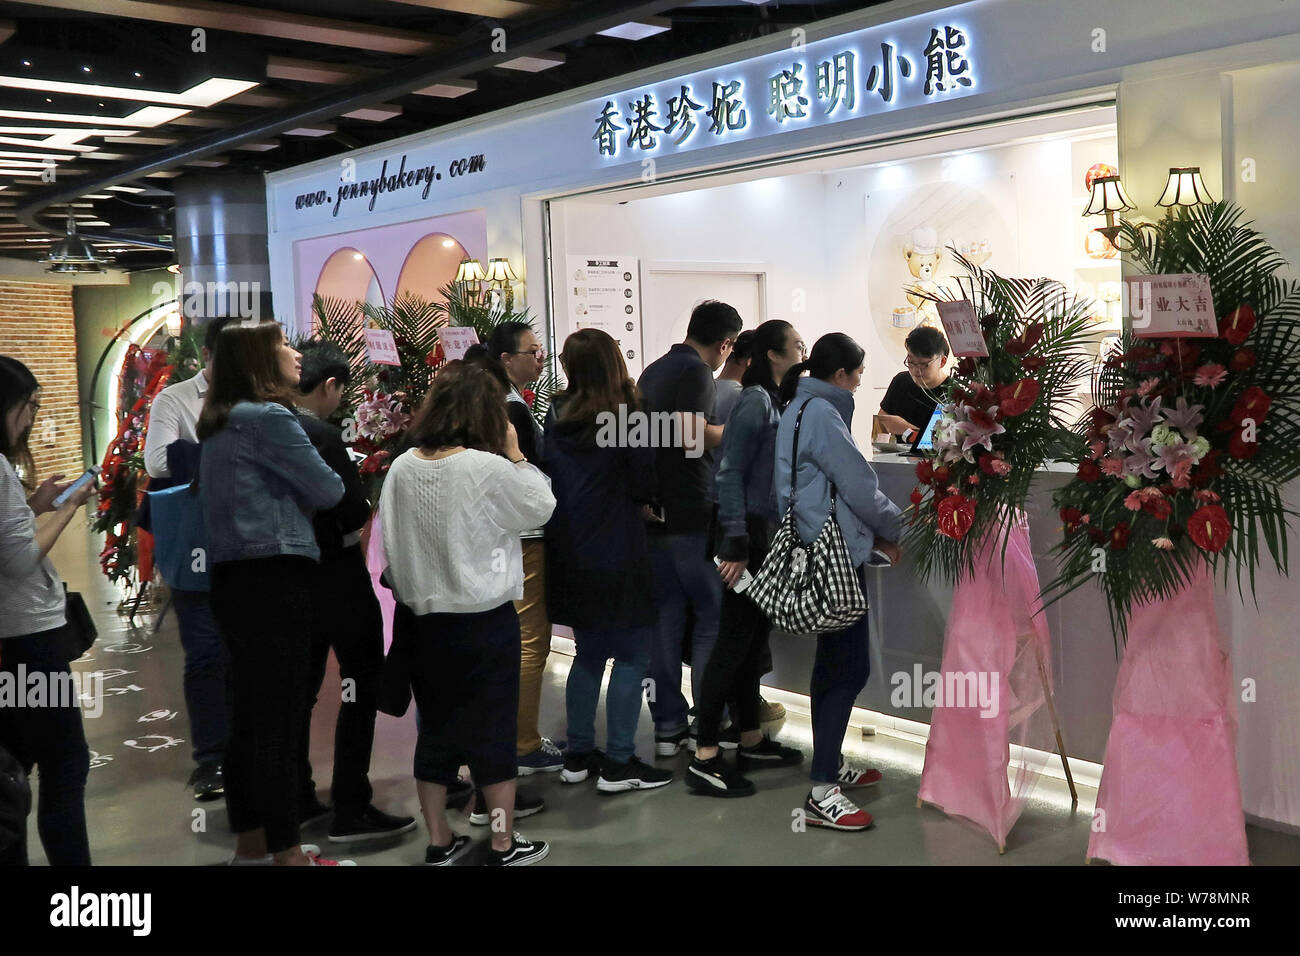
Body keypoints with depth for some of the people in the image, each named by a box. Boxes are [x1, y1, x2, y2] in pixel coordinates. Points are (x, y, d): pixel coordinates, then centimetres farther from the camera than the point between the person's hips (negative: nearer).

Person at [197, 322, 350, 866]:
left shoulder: (220, 424, 17)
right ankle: (286, 854, 3)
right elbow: (327, 490, -8)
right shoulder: (269, 418, -12)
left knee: (249, 714, 15)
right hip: (273, 580, -9)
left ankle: (250, 843, 24)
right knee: (281, 717, -4)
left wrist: (286, 496, 7)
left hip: (234, 578, 9)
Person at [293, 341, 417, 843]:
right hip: (337, 576, -8)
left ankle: (296, 799, 24)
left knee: (301, 687, 16)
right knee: (362, 686, 2)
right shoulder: (322, 436, -20)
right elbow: (356, 513, -21)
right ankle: (350, 810, 4)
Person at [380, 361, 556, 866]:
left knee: (435, 728, 15)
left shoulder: (402, 468, -3)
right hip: (484, 621, -5)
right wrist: (515, 454, 2)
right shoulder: (490, 469, -17)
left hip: (418, 619, 5)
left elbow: (387, 540, 6)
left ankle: (439, 841, 25)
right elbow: (541, 507, -3)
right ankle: (504, 844, 19)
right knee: (493, 730, 8)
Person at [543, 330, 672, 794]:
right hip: (615, 556, -6)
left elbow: (550, 477, 10)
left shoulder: (556, 416, 3)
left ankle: (578, 755, 23)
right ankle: (618, 763, 4)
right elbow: (644, 485, -8)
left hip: (570, 556, 6)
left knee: (588, 652, 17)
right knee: (632, 654, 3)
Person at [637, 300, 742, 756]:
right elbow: (690, 432, -24)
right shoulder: (696, 372, -11)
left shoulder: (653, 371, 16)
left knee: (666, 615, 10)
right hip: (690, 515, -8)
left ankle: (667, 726, 14)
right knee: (712, 615, 2)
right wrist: (731, 431, -8)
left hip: (652, 512, 8)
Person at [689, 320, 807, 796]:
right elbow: (730, 475, -18)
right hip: (750, 536, -9)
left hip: (770, 538, 9)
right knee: (735, 642, -7)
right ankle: (705, 759, -3)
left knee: (753, 640, 15)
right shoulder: (755, 401, -13)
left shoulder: (779, 401, 14)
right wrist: (735, 546, -22)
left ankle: (752, 742, 26)